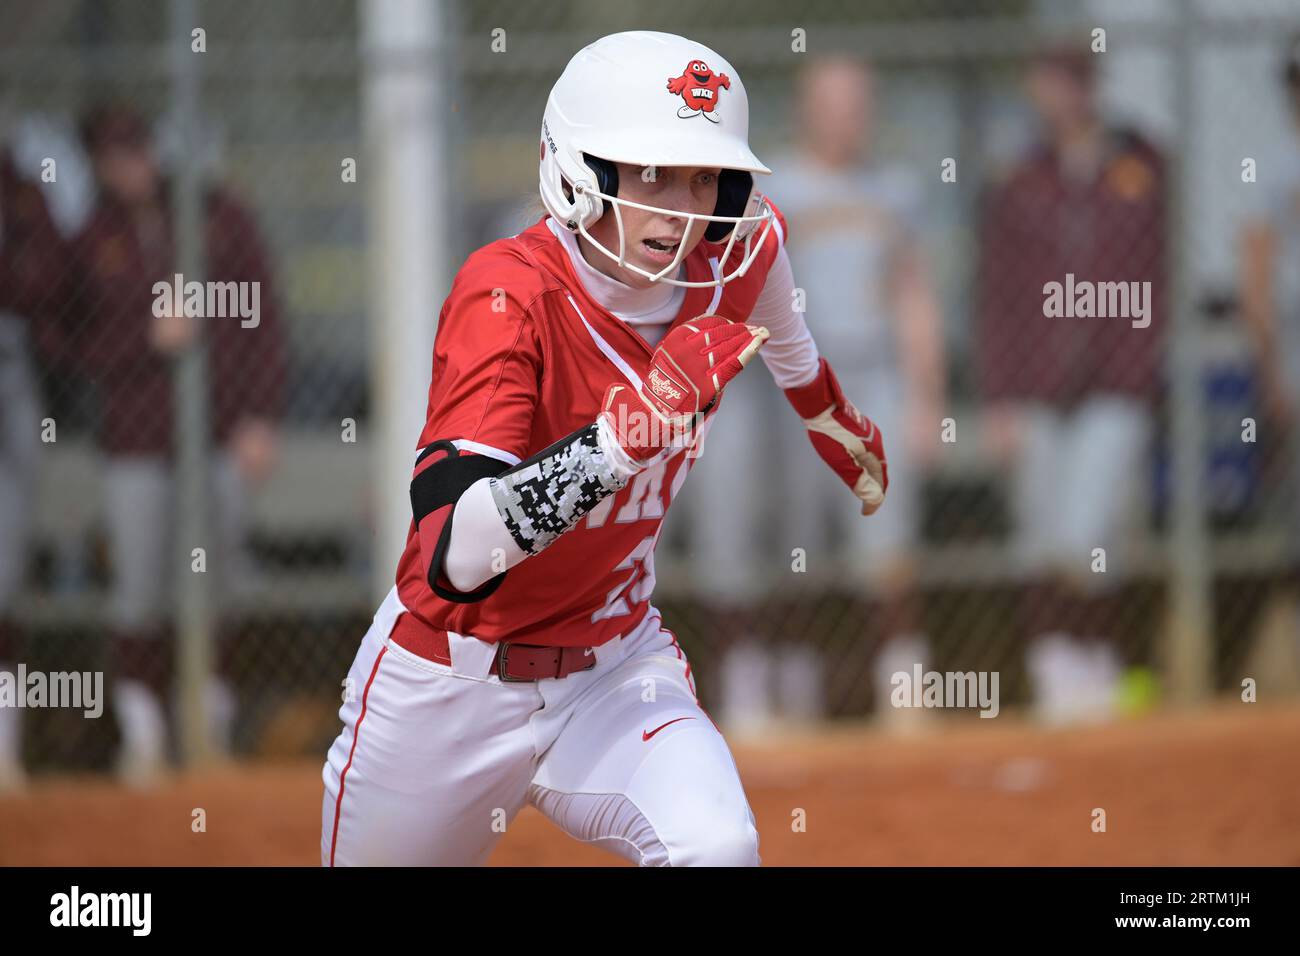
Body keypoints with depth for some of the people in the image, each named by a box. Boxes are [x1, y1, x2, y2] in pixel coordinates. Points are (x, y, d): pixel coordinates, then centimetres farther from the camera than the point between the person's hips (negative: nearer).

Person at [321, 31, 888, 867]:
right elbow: (455, 554, -40)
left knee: (718, 847, -26)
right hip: (448, 693, -3)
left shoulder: (739, 256, -10)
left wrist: (827, 413, 38)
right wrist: (630, 427, -48)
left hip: (616, 664, 3)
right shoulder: (508, 293, -26)